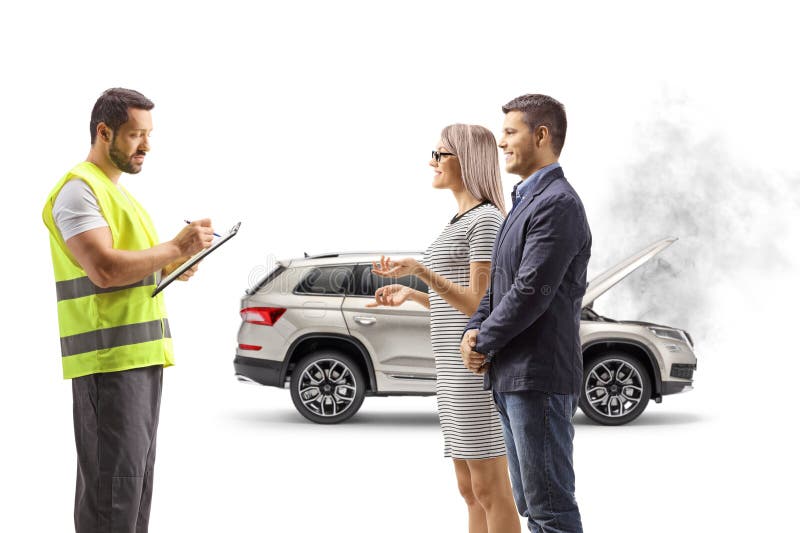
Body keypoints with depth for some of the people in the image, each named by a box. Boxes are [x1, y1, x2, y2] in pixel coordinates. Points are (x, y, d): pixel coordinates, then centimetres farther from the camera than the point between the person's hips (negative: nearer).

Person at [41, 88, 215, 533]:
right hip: (108, 357, -10)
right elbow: (104, 268, -22)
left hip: (142, 354, 10)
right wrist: (177, 249, -15)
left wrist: (171, 268, 9)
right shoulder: (79, 189, -9)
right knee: (115, 484, -12)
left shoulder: (120, 193, 22)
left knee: (137, 479, 11)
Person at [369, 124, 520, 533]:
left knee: (489, 490, -7)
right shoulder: (463, 222, 19)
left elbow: (479, 304, -17)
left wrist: (419, 271, -27)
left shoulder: (486, 219, -11)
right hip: (456, 369, 10)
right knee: (471, 491, 10)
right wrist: (411, 295, 15)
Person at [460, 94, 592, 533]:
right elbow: (499, 283, 19)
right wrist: (474, 329, 2)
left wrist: (483, 343, -9)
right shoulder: (525, 201, 19)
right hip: (511, 379, 10)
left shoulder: (557, 204, -14)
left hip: (539, 378, -10)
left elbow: (532, 292, -20)